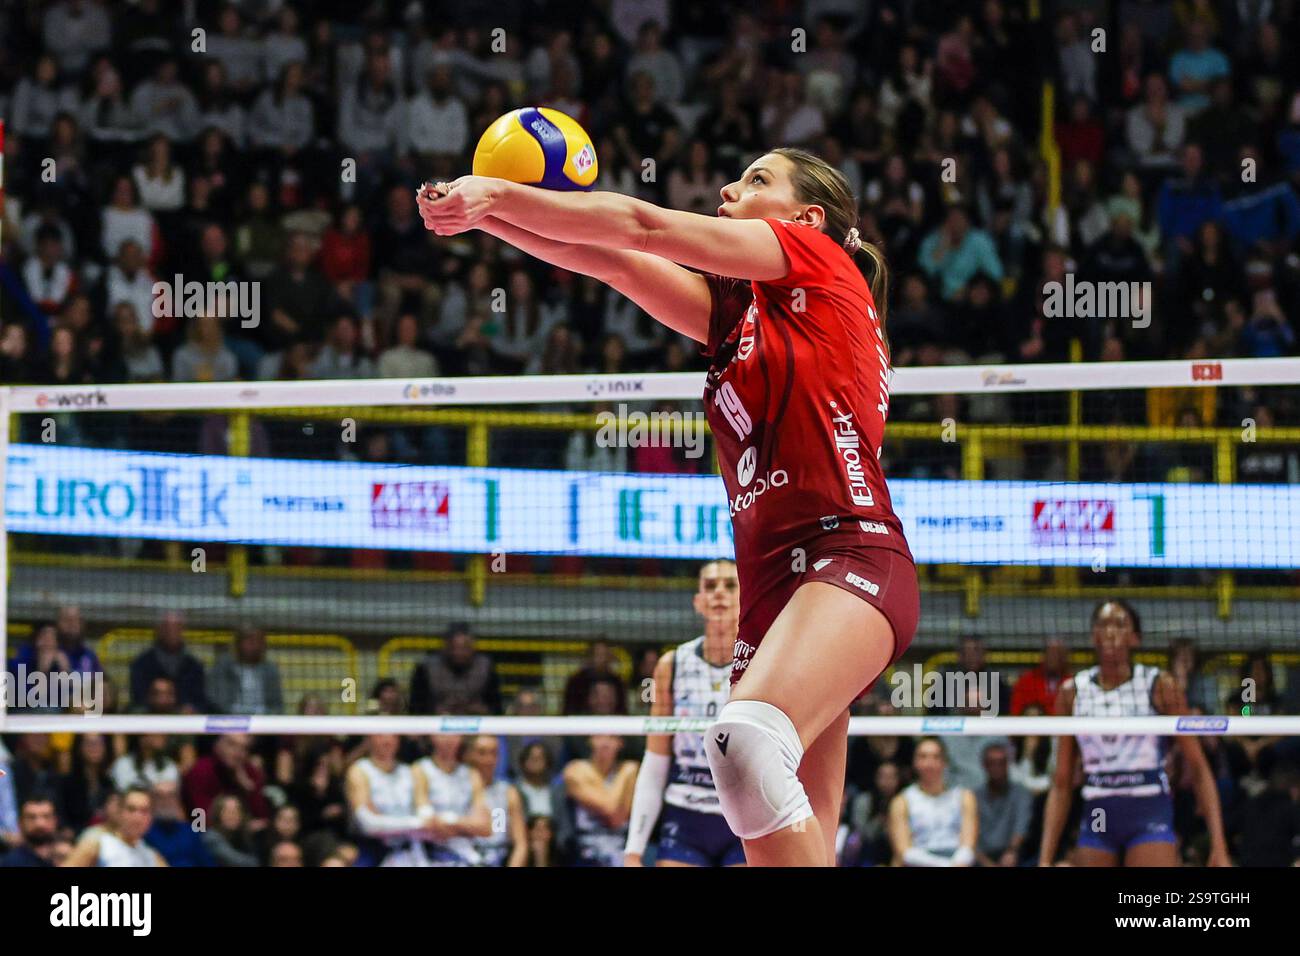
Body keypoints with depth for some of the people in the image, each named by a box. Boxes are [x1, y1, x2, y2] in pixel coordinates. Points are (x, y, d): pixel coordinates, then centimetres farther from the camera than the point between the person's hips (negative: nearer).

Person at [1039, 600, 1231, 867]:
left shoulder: (1159, 685, -2)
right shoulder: (1073, 692, 5)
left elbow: (1199, 770, -1)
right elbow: (1061, 785, 9)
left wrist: (1219, 846, -9)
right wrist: (1045, 859, 3)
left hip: (1150, 817, -4)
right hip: (1097, 822, 4)